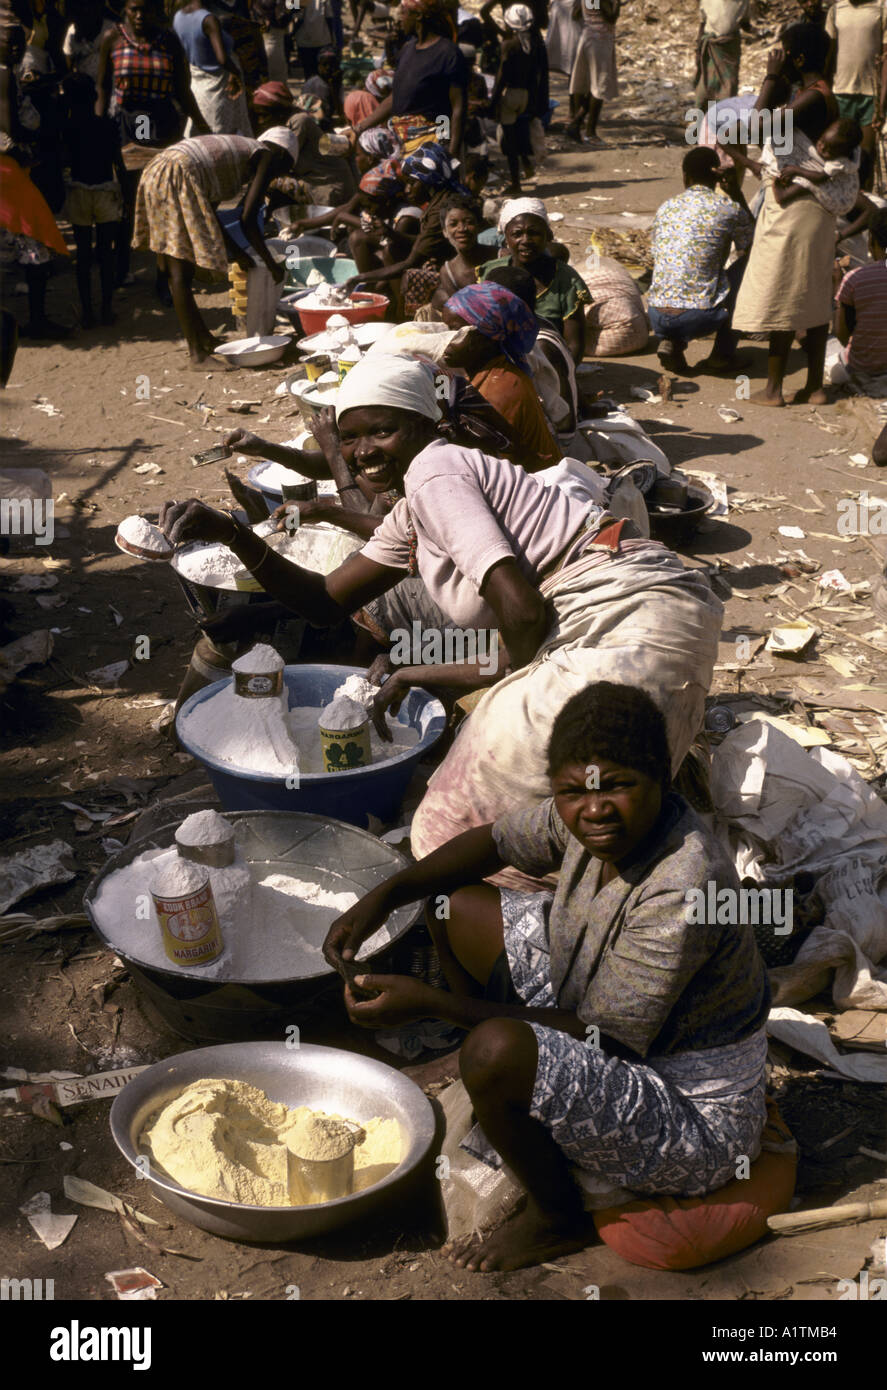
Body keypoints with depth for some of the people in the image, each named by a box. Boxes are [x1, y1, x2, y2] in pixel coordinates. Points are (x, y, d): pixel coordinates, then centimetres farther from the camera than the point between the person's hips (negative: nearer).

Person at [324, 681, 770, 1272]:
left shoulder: (683, 891, -34)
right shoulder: (584, 817, -10)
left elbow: (600, 1038, -28)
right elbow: (494, 841, 8)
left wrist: (431, 1003, -27)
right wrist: (383, 897, -6)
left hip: (695, 1121, -8)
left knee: (496, 1051, -34)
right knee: (457, 907, 8)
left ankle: (557, 1219, -1)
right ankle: (511, 1118, 22)